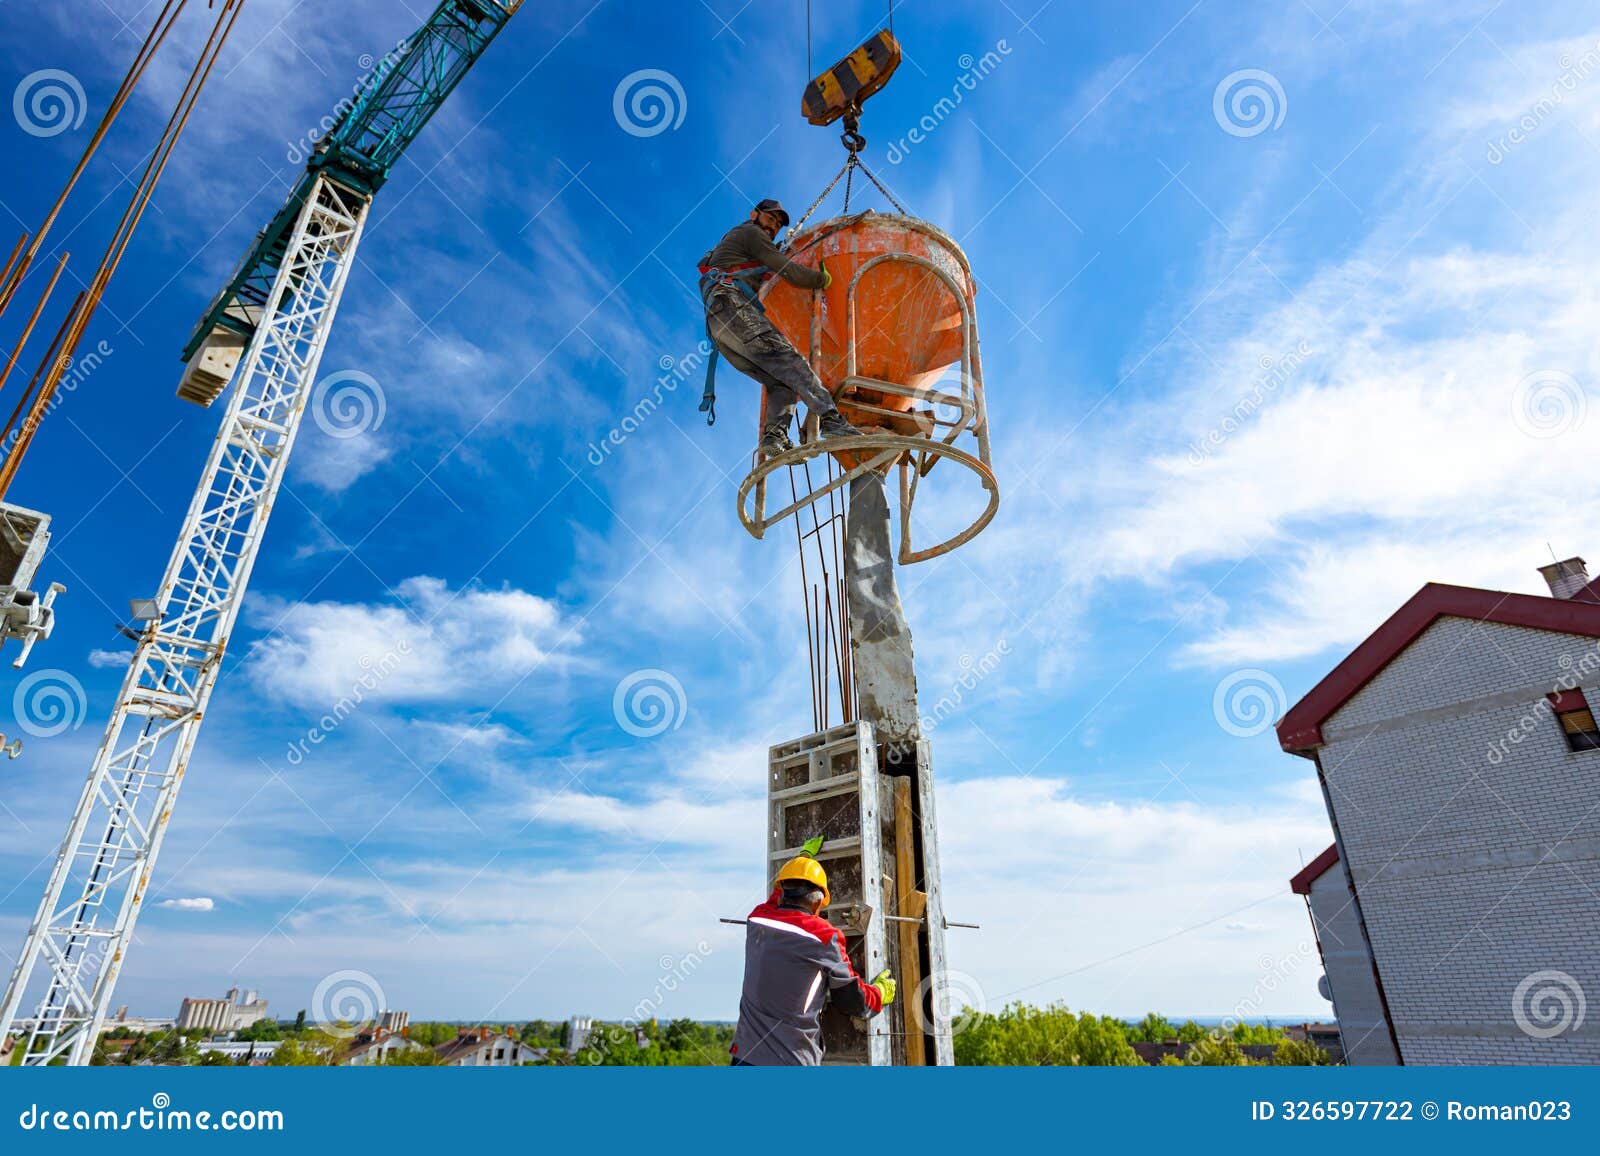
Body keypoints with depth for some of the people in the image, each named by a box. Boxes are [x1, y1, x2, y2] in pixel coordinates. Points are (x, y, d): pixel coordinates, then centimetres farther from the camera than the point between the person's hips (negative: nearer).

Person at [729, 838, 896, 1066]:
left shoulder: (756, 921, 5)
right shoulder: (824, 937, -8)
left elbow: (778, 894, 30)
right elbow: (851, 999, 5)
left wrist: (805, 856, 47)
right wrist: (881, 992, 28)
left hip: (745, 1056, 5)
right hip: (792, 1063, -5)